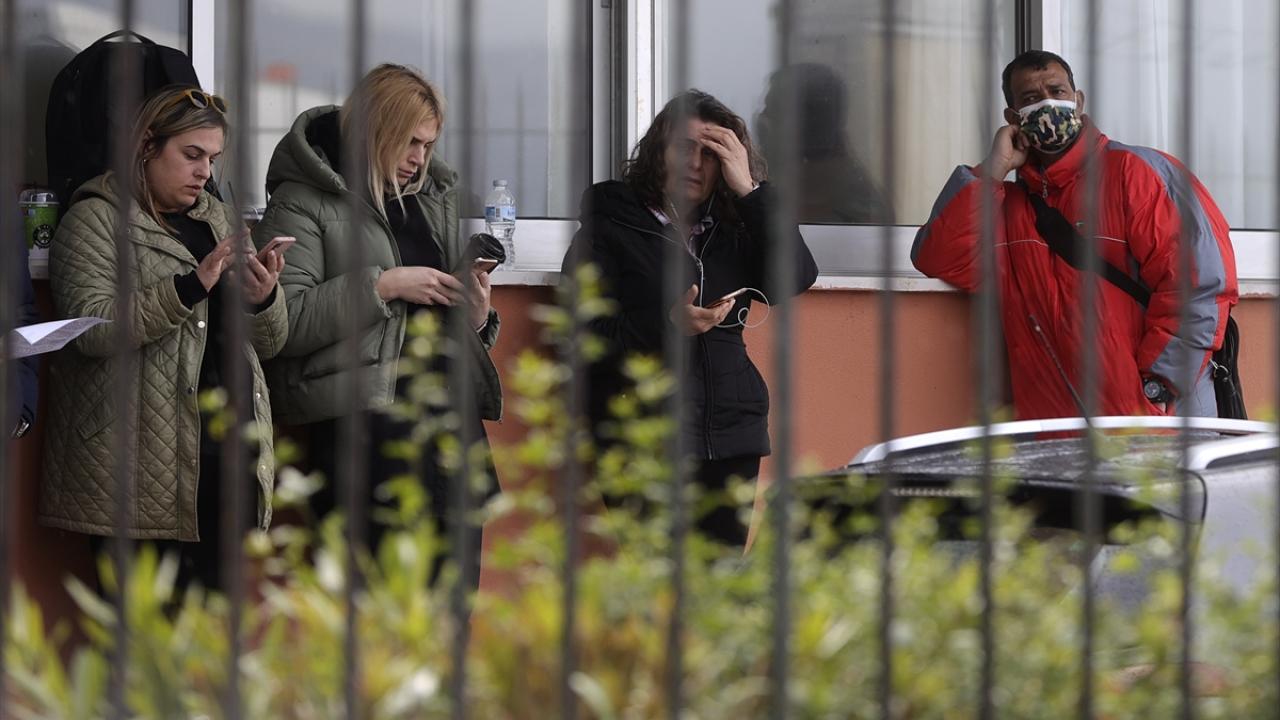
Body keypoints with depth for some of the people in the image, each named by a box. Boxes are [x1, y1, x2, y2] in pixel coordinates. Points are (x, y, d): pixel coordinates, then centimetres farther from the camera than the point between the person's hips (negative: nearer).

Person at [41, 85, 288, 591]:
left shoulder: (220, 220, 20)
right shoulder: (97, 219, 0)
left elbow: (270, 343, 19)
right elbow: (90, 327, -16)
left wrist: (263, 299, -4)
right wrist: (191, 286, -21)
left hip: (233, 449, 6)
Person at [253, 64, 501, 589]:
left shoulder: (434, 197, 20)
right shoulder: (302, 204, -2)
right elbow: (282, 322, -14)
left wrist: (476, 313, 4)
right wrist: (383, 285, -14)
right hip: (361, 421, -7)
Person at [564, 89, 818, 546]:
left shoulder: (731, 231, 16)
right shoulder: (610, 229, 4)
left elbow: (796, 278, -3)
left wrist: (749, 190, -5)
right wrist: (667, 324, -20)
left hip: (729, 439, 4)